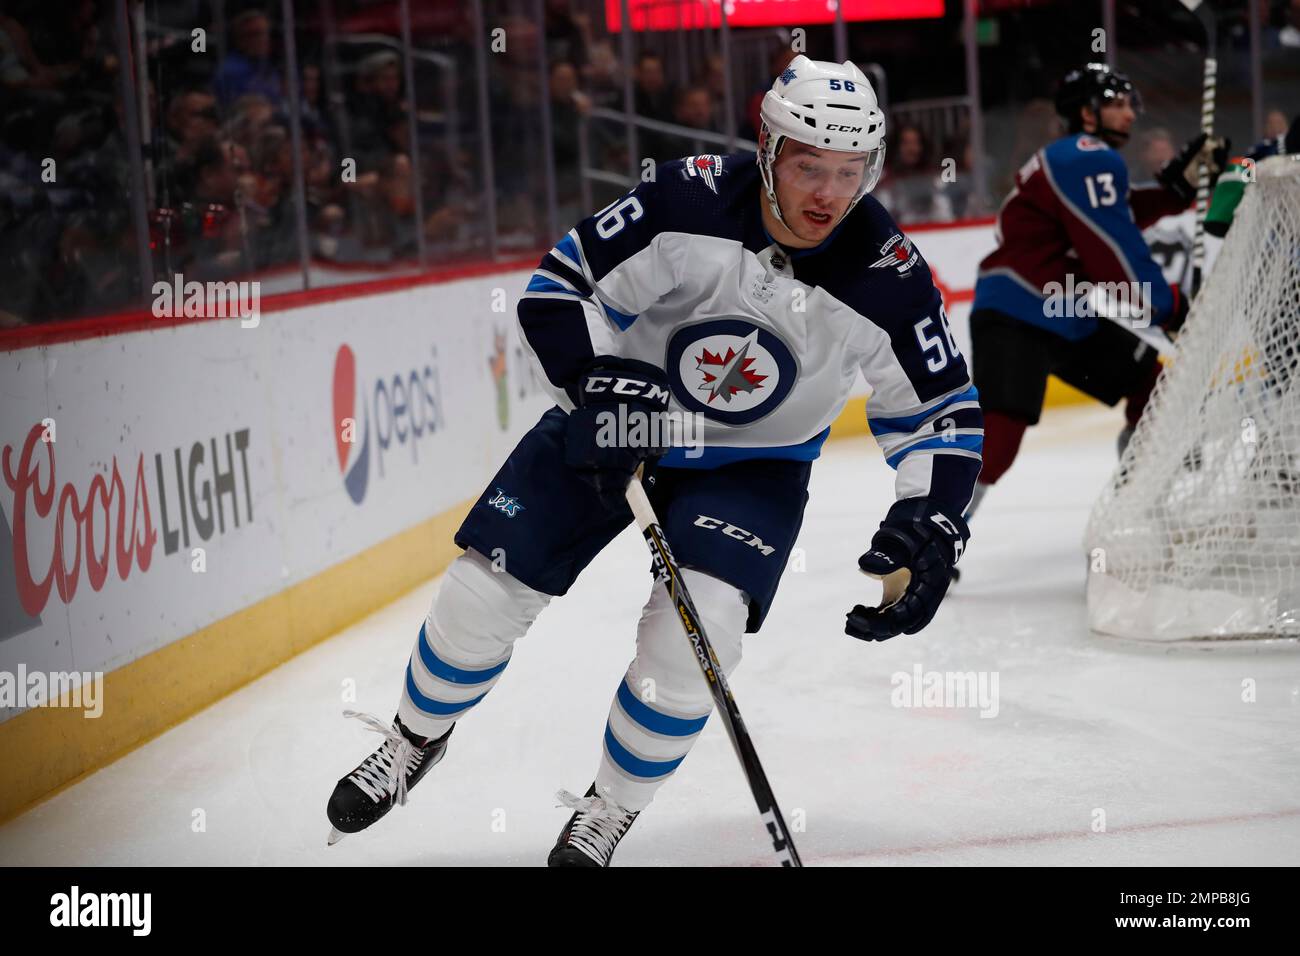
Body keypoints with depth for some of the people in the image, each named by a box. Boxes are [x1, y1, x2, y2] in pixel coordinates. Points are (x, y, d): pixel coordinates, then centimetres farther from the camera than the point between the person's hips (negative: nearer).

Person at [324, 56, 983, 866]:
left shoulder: (888, 276, -20)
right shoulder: (690, 202, -24)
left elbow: (946, 413, -8)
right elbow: (559, 287, -16)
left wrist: (929, 524, -22)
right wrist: (601, 387, -30)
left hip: (751, 465, 0)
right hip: (614, 422, 0)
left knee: (699, 627, -24)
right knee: (483, 594, -3)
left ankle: (612, 808, 3)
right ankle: (416, 739, 29)